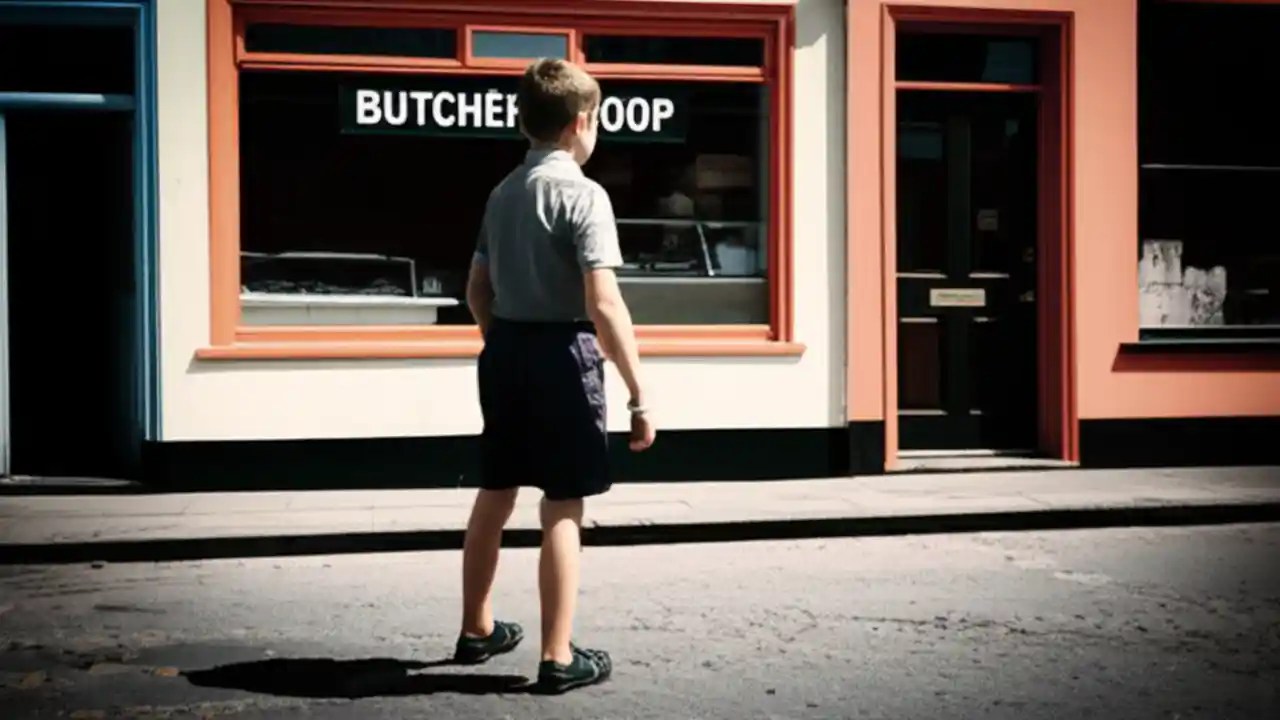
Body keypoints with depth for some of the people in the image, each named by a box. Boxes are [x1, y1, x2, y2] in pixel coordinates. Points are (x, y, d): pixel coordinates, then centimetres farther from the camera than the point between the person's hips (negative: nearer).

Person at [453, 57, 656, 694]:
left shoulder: (503, 193, 10)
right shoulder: (583, 195, -13)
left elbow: (477, 291, 16)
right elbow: (603, 304, -21)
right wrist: (639, 396, -18)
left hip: (504, 352, 8)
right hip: (561, 356, -7)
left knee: (494, 495, 18)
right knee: (562, 508, -1)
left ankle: (477, 629, 31)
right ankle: (559, 658, 4)